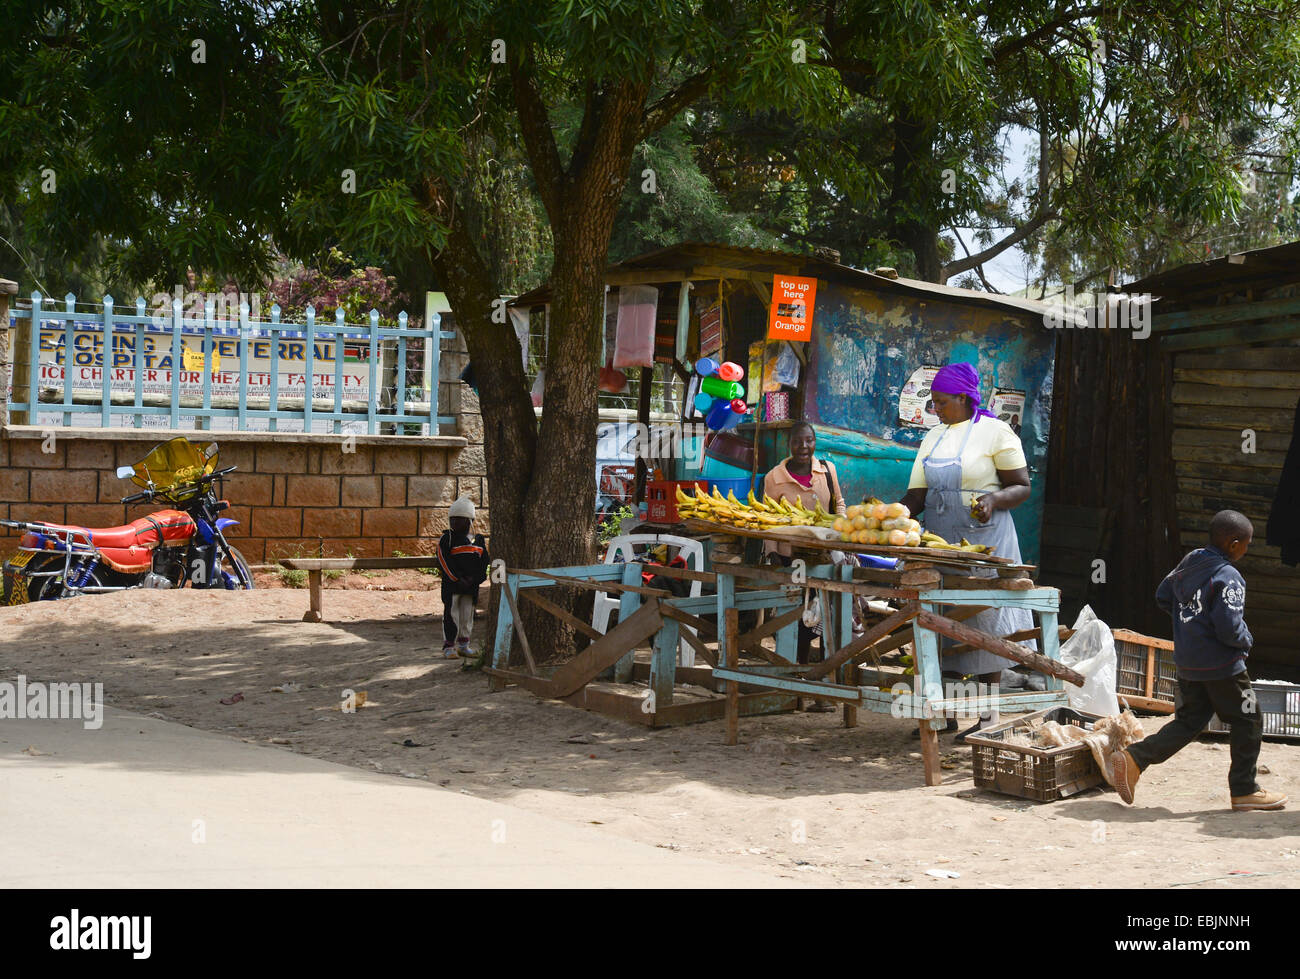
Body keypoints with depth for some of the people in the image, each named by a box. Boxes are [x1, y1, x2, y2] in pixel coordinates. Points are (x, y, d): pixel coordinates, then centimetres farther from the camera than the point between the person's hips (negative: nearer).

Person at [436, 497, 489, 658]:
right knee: (451, 615, -4)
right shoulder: (446, 539, -4)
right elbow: (444, 562, -12)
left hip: (470, 585, 4)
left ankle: (463, 646, 21)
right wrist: (458, 579, -18)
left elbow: (483, 562, 3)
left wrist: (473, 578, -11)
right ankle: (448, 647, 0)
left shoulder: (478, 540, 7)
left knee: (467, 615, 10)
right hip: (451, 585, -4)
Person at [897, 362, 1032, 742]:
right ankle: (948, 710, 14)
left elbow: (1022, 486, -4)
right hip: (941, 540, 6)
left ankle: (987, 714, 5)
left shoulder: (995, 432, -4)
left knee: (985, 618, -4)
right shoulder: (934, 437, 14)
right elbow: (917, 496, 11)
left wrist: (994, 500, -23)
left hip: (984, 540, -6)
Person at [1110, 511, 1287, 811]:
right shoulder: (1228, 577, -19)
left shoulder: (1188, 563, 6)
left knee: (1189, 722, 15)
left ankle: (1133, 758, 1)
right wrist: (1246, 640, -5)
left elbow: (1162, 597, 16)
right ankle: (1244, 790, 17)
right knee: (1248, 721, 9)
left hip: (1187, 663, 8)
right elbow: (1229, 628, -25)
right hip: (1221, 665, -8)